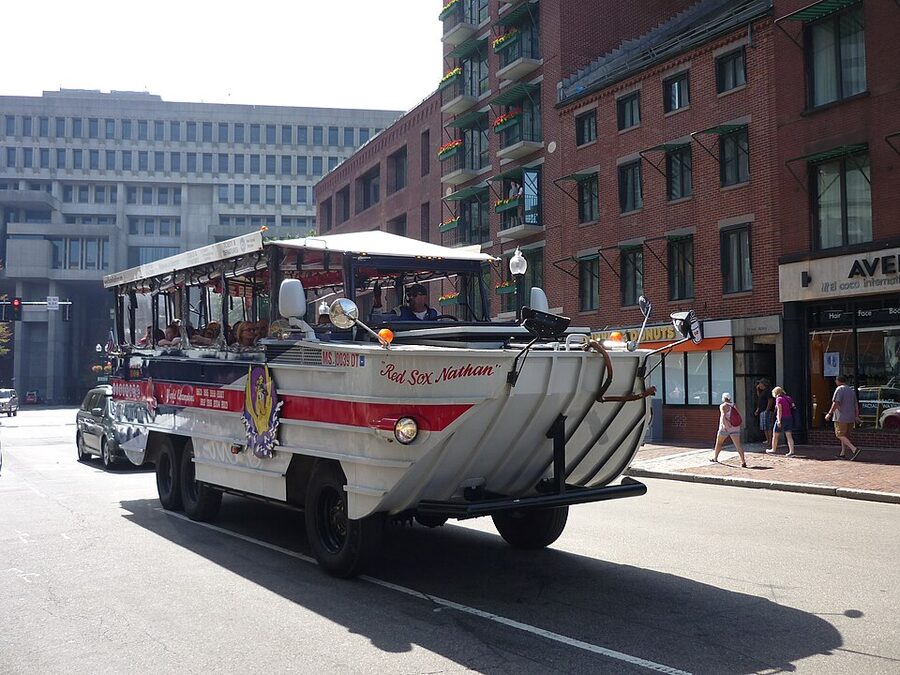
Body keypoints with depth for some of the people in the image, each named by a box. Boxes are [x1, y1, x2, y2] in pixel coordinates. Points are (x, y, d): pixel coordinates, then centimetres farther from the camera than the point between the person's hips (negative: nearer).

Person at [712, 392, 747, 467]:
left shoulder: (723, 406, -5)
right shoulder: (734, 405, 12)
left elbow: (723, 415, -20)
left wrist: (724, 424, -29)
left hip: (725, 427, -4)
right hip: (735, 428, 4)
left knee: (719, 442, 16)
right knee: (738, 444, -4)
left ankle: (715, 457, 30)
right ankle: (743, 461, -16)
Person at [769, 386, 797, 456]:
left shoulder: (779, 399, -10)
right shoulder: (788, 398, 11)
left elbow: (779, 410, -18)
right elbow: (791, 408, 10)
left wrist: (779, 421, -21)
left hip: (782, 418, -7)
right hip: (789, 418, 7)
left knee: (775, 435, 10)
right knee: (789, 435, 2)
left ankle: (773, 450, 21)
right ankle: (792, 452, -6)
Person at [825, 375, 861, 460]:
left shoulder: (840, 389, -10)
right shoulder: (852, 390, 16)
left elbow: (836, 403, -20)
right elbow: (856, 404, 16)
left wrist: (829, 413, -17)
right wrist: (856, 416, 18)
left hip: (841, 417, -8)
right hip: (851, 418, 8)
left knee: (840, 435, -5)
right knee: (845, 435, 18)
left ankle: (854, 449, -20)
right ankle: (843, 452, 21)